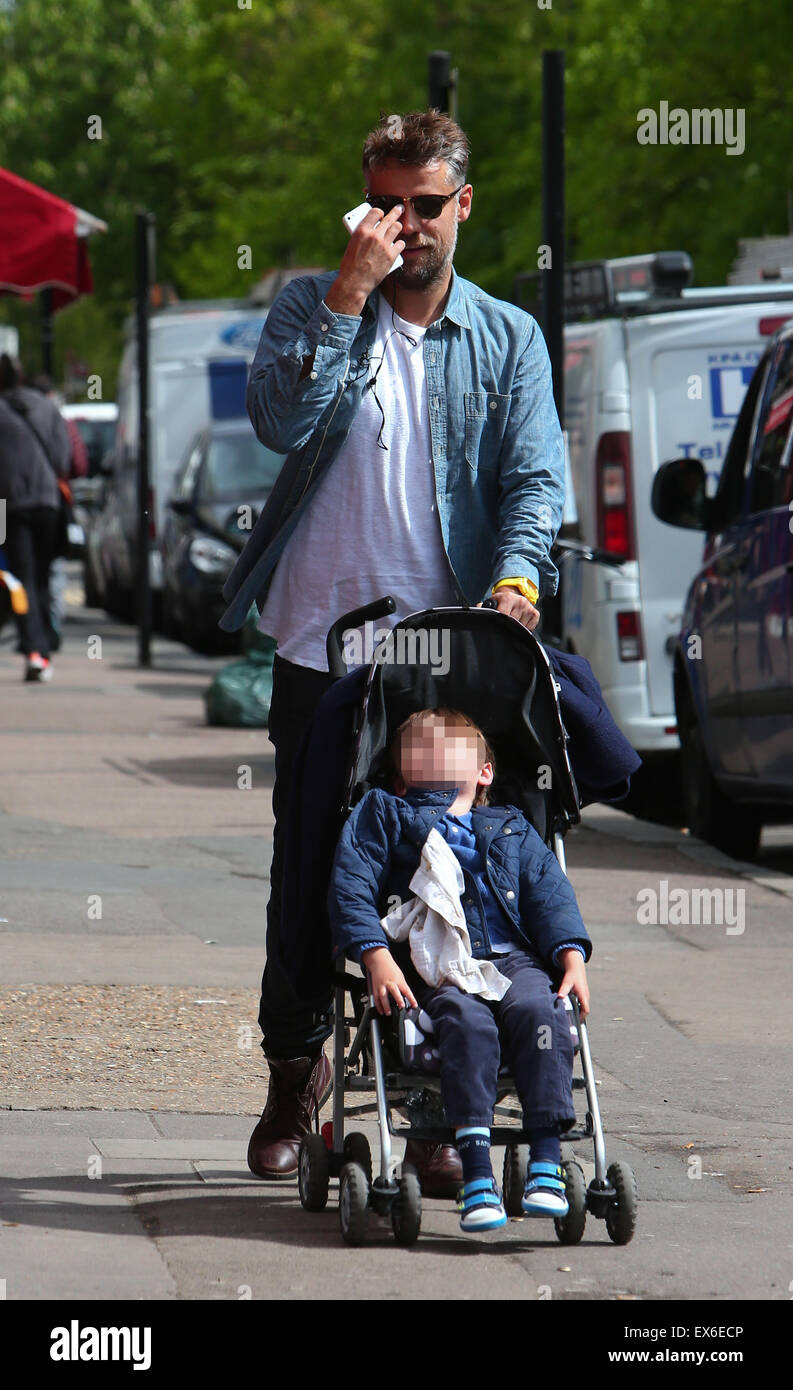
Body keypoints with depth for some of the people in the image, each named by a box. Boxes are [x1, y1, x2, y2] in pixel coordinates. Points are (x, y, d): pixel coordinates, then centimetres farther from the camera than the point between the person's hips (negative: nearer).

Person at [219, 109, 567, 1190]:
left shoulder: (508, 339, 9)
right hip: (322, 651, 0)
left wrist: (517, 576, -20)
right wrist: (351, 291, -16)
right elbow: (282, 421, -12)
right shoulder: (311, 309, 6)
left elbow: (535, 479, -1)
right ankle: (295, 1078, 22)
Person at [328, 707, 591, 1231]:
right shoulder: (383, 815, 20)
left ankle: (546, 1163, -34)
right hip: (434, 967, -2)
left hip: (512, 958, 2)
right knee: (466, 1022, -34)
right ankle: (476, 1174, -40)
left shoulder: (512, 830, 29)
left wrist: (572, 957, -1)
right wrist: (377, 958, -10)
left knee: (540, 1011, -31)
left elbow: (551, 895, 19)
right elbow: (351, 888, 7)